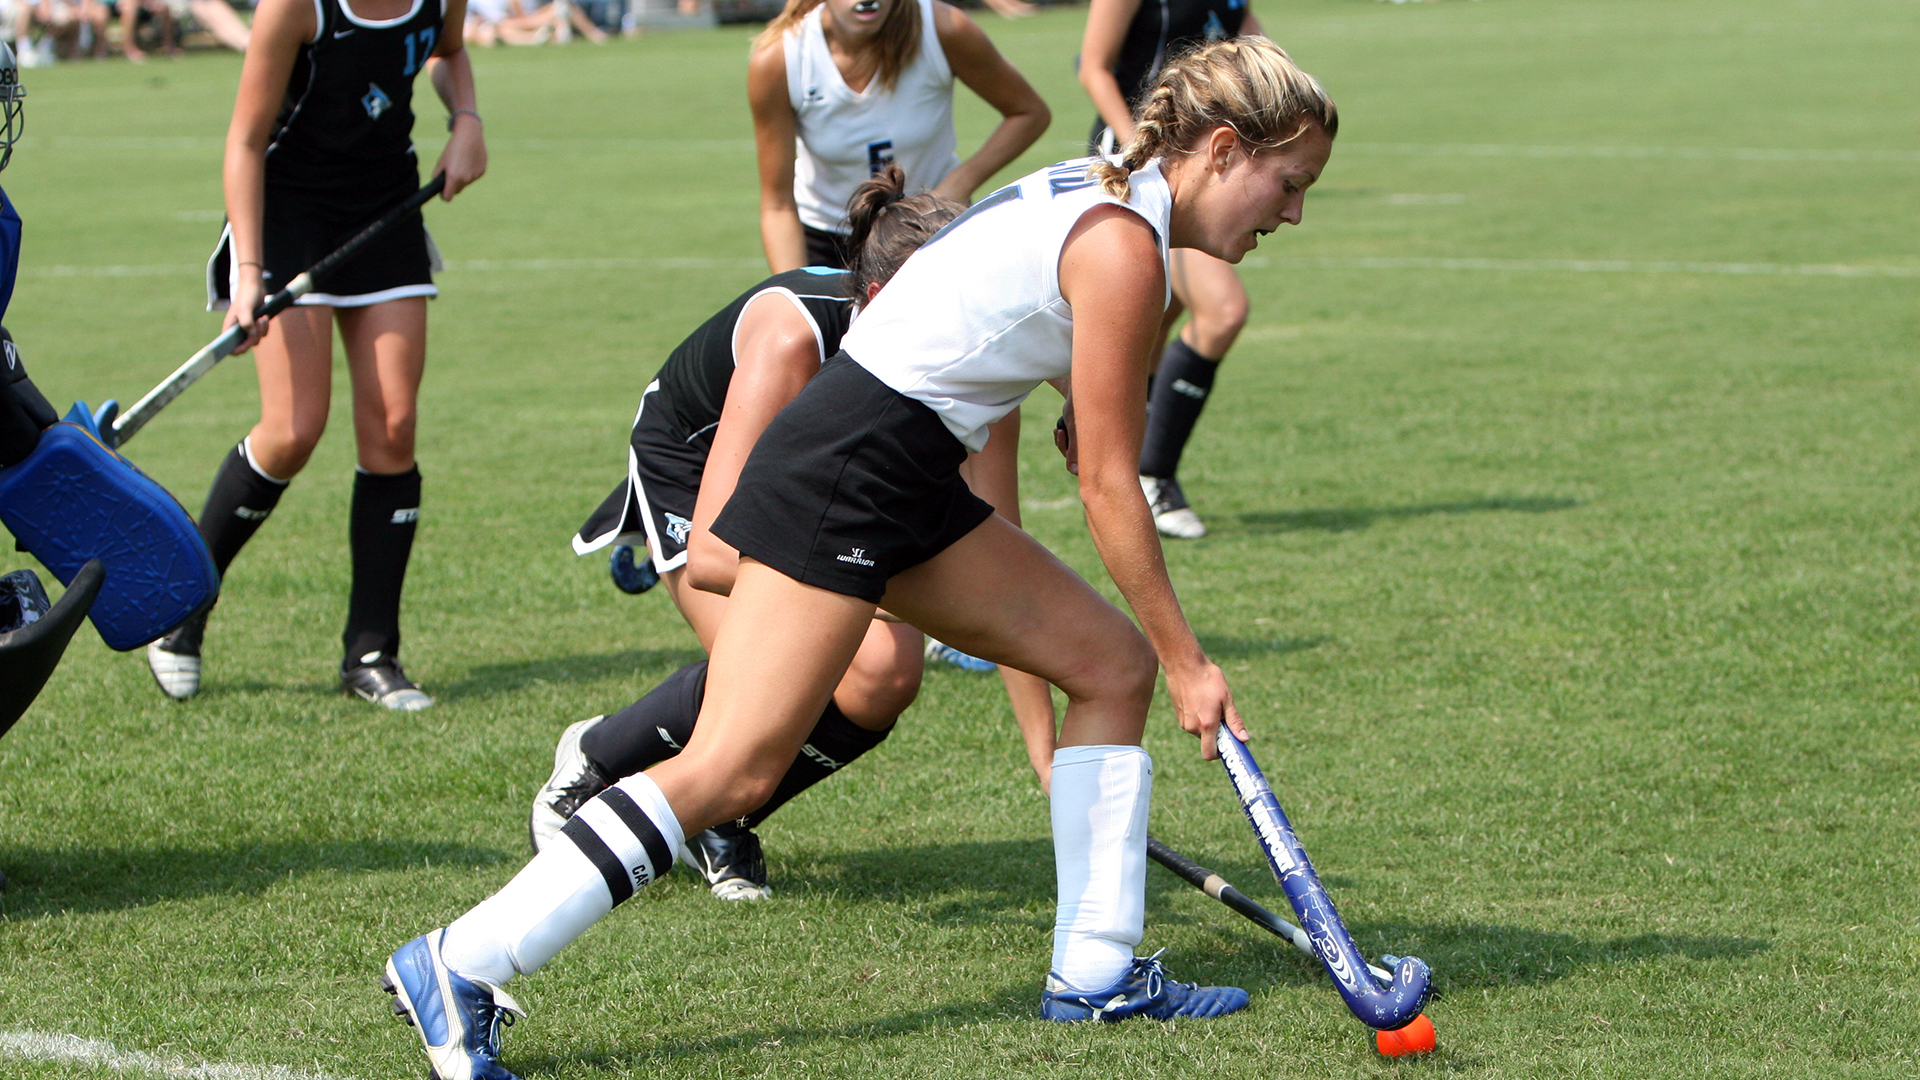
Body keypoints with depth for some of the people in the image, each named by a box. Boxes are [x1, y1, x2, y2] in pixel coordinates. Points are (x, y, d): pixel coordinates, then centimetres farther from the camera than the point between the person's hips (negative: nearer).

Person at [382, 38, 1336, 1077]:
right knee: (733, 769, -15)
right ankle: (462, 964, -13)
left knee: (1113, 662, 10)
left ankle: (1095, 971, 15)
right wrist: (1189, 663, -6)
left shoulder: (1093, 194, 12)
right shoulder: (1123, 245, -15)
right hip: (841, 475, -11)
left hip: (903, 482, 11)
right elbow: (1108, 488, -13)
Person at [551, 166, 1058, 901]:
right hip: (693, 464, -4)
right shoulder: (793, 332, -40)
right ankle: (589, 768, 2)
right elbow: (712, 548, -45)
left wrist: (1047, 753, -29)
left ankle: (718, 822, 7)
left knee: (883, 674, -21)